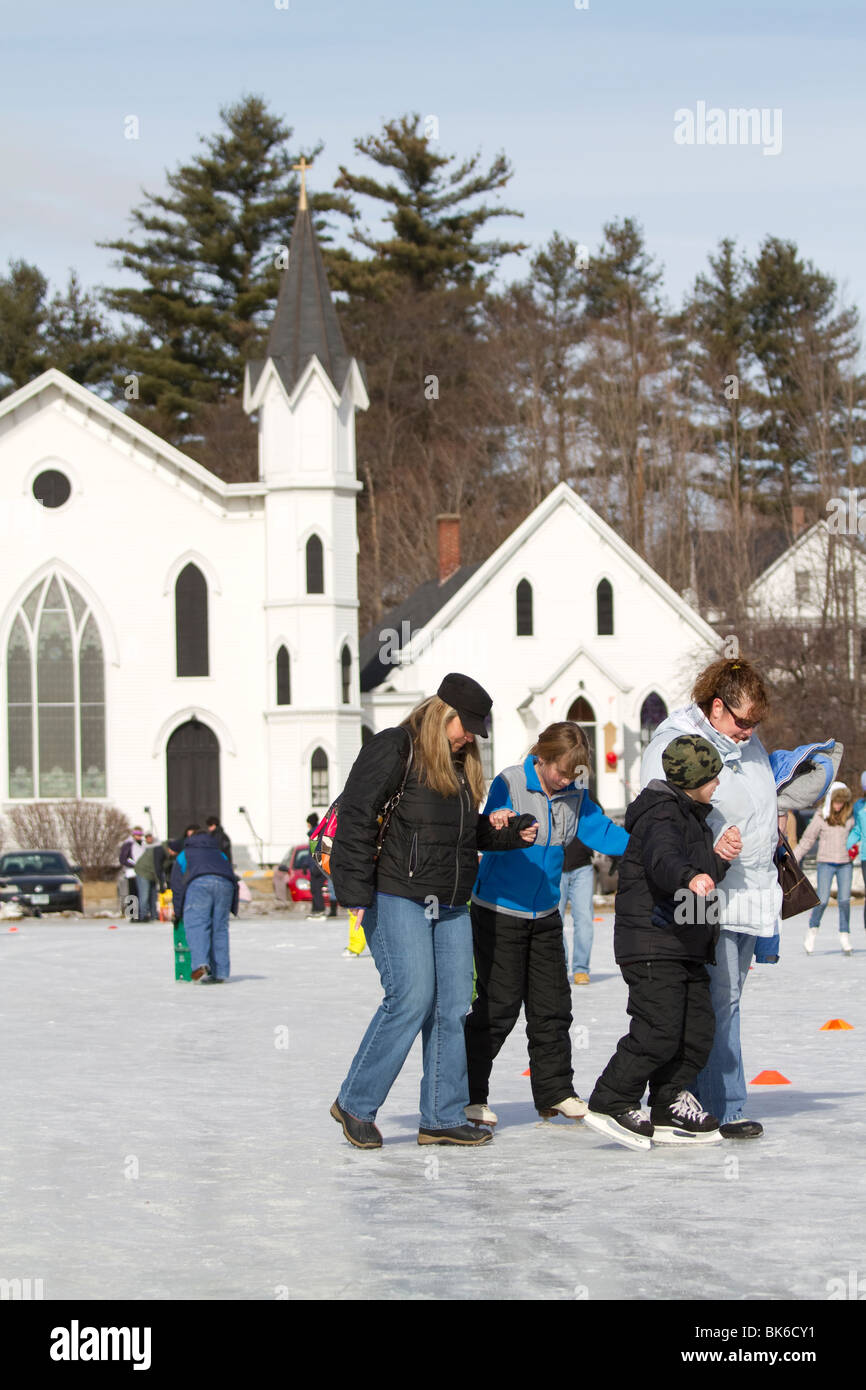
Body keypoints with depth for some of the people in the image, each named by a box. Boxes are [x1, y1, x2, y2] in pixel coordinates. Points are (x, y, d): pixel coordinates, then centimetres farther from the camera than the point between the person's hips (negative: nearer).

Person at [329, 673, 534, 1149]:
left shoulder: (460, 765, 20)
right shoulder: (393, 750, -6)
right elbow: (356, 818, -12)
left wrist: (499, 831, 10)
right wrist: (356, 894, -17)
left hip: (450, 905, 8)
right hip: (396, 897, -8)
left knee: (453, 1006, 4)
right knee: (411, 997, -15)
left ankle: (443, 1118, 11)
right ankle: (355, 1105, -3)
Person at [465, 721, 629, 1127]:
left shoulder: (574, 793, 1)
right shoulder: (508, 784, -15)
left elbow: (600, 831, 1)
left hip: (545, 913, 6)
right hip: (499, 911, -6)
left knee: (552, 1004, 8)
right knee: (499, 1006, -5)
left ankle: (555, 1093, 18)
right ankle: (469, 1094, 6)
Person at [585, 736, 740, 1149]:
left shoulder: (692, 817, 20)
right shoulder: (661, 816, -14)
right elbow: (664, 859, -35)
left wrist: (717, 858, 3)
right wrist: (691, 877, -55)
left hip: (686, 948, 10)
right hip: (652, 946, -10)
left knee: (698, 1029, 9)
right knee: (659, 1031, -14)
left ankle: (669, 1113, 16)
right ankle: (610, 1104, -5)